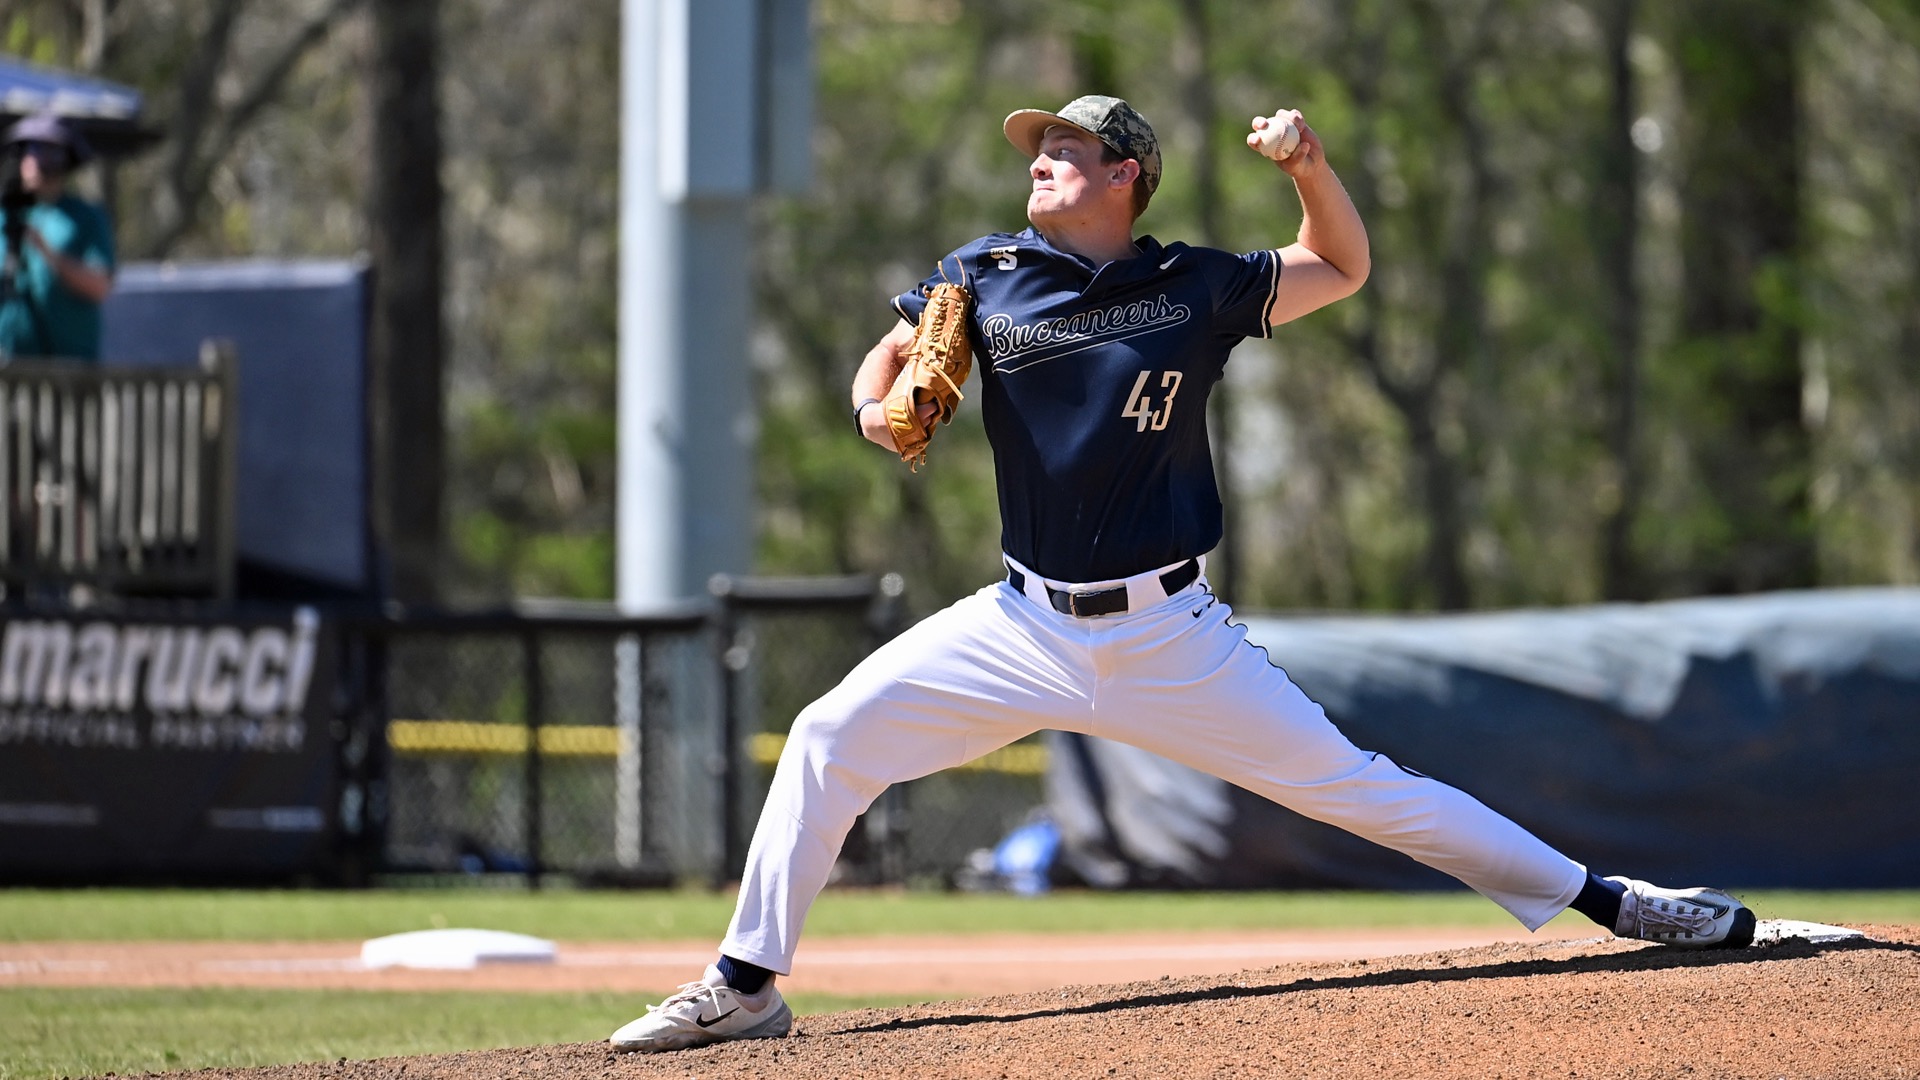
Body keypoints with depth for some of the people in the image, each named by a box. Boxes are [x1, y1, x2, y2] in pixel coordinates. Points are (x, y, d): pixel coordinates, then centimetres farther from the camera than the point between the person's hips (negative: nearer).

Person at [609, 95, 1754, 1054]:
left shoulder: (1197, 287, -1)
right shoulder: (985, 276, 2)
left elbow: (1343, 268, 13)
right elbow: (890, 357, 14)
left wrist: (1311, 163, -6)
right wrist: (881, 404, -11)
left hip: (1173, 640, -2)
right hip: (1026, 626, 2)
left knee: (1351, 782, -5)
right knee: (831, 739, -9)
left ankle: (1608, 900, 1)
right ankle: (747, 986, 2)